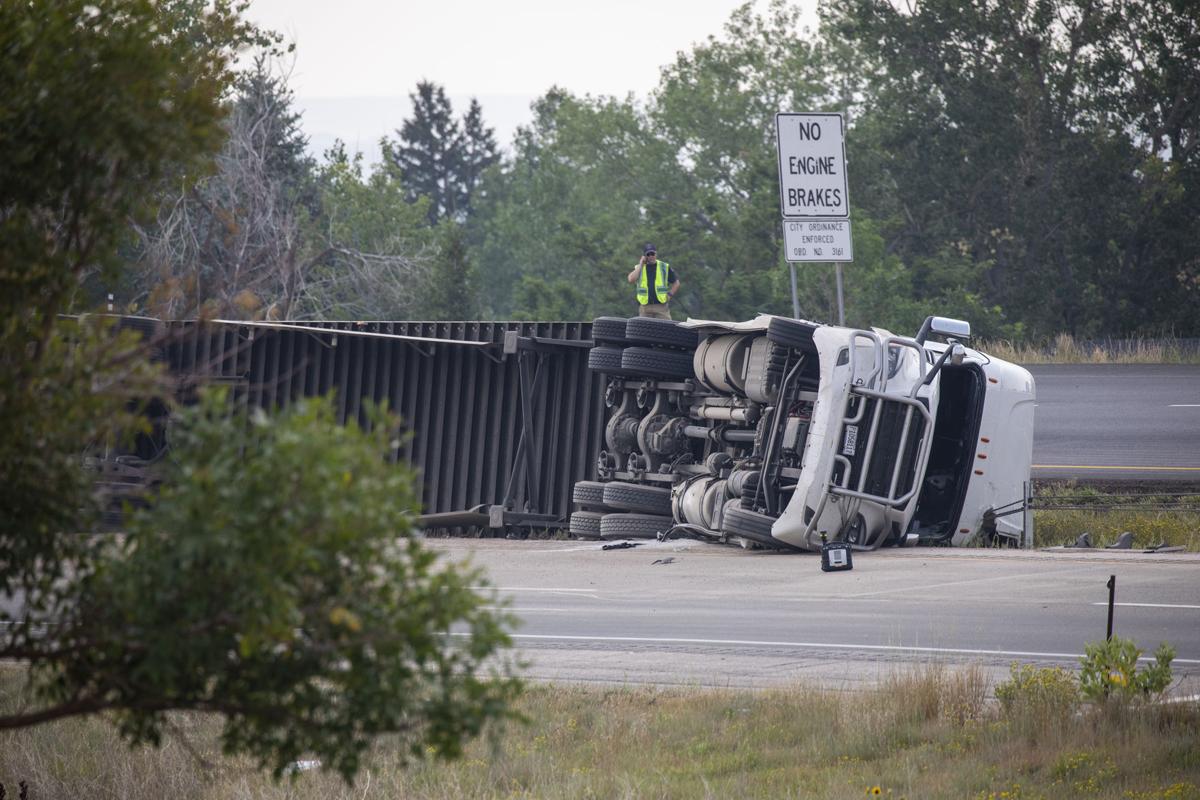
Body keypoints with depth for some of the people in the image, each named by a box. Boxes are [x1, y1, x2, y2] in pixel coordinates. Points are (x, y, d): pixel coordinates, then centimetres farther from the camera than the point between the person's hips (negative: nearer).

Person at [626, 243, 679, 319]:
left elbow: (676, 283, 14)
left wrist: (669, 295, -1)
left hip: (661, 305, -1)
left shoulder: (664, 267, 7)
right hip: (644, 306, 1)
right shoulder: (638, 268, 8)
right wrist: (641, 264, -7)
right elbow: (631, 279, -11)